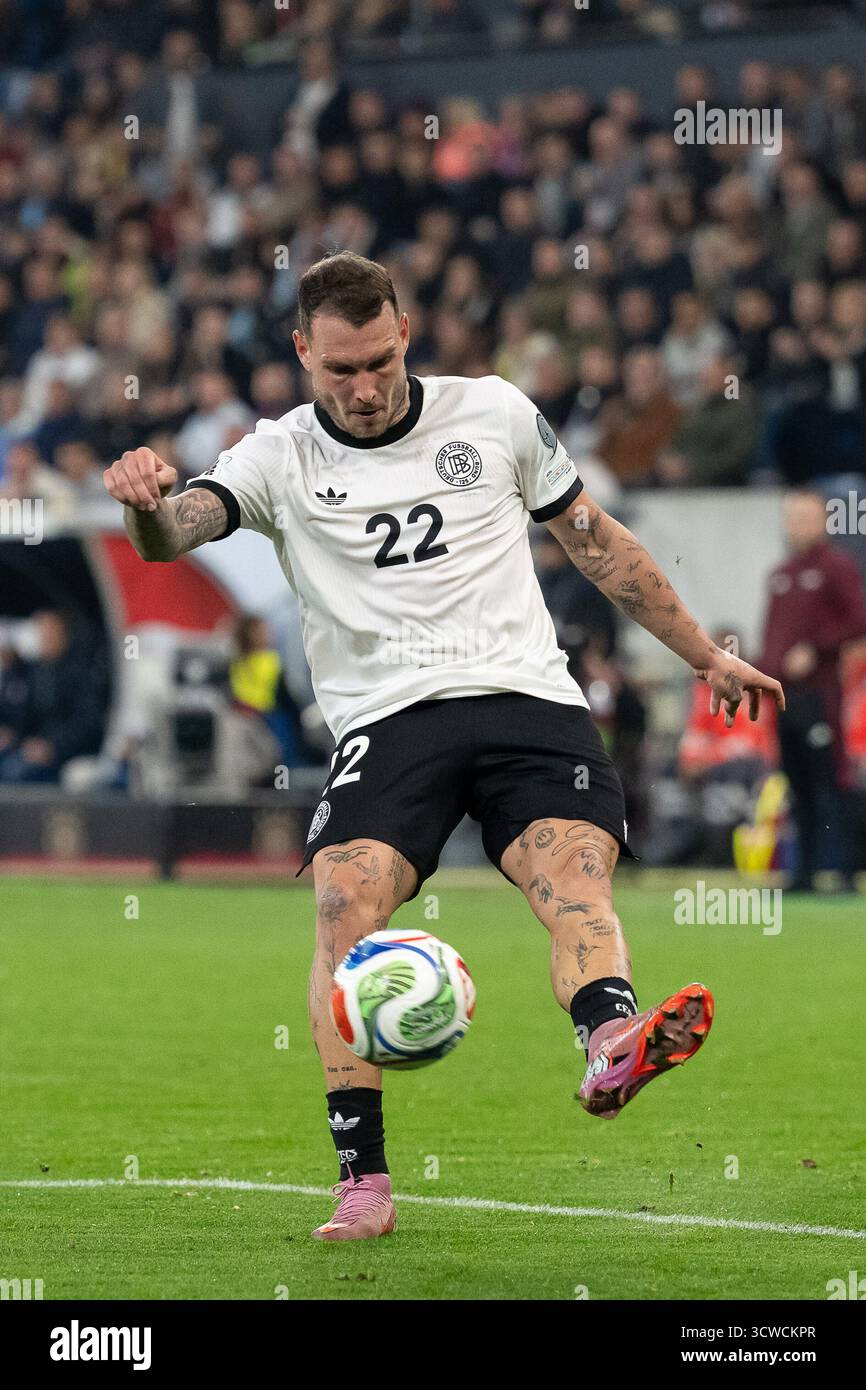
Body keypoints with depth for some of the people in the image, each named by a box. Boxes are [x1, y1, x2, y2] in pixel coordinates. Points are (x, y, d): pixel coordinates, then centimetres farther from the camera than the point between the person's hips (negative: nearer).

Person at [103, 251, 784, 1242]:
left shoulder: (495, 413, 13)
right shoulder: (281, 457, 8)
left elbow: (592, 537, 23)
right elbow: (178, 528, -10)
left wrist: (704, 655, 26)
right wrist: (146, 507, -35)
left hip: (528, 698, 1)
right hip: (388, 717, -1)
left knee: (578, 881, -28)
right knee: (347, 900, -25)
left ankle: (611, 1048, -57)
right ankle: (363, 1184, -25)